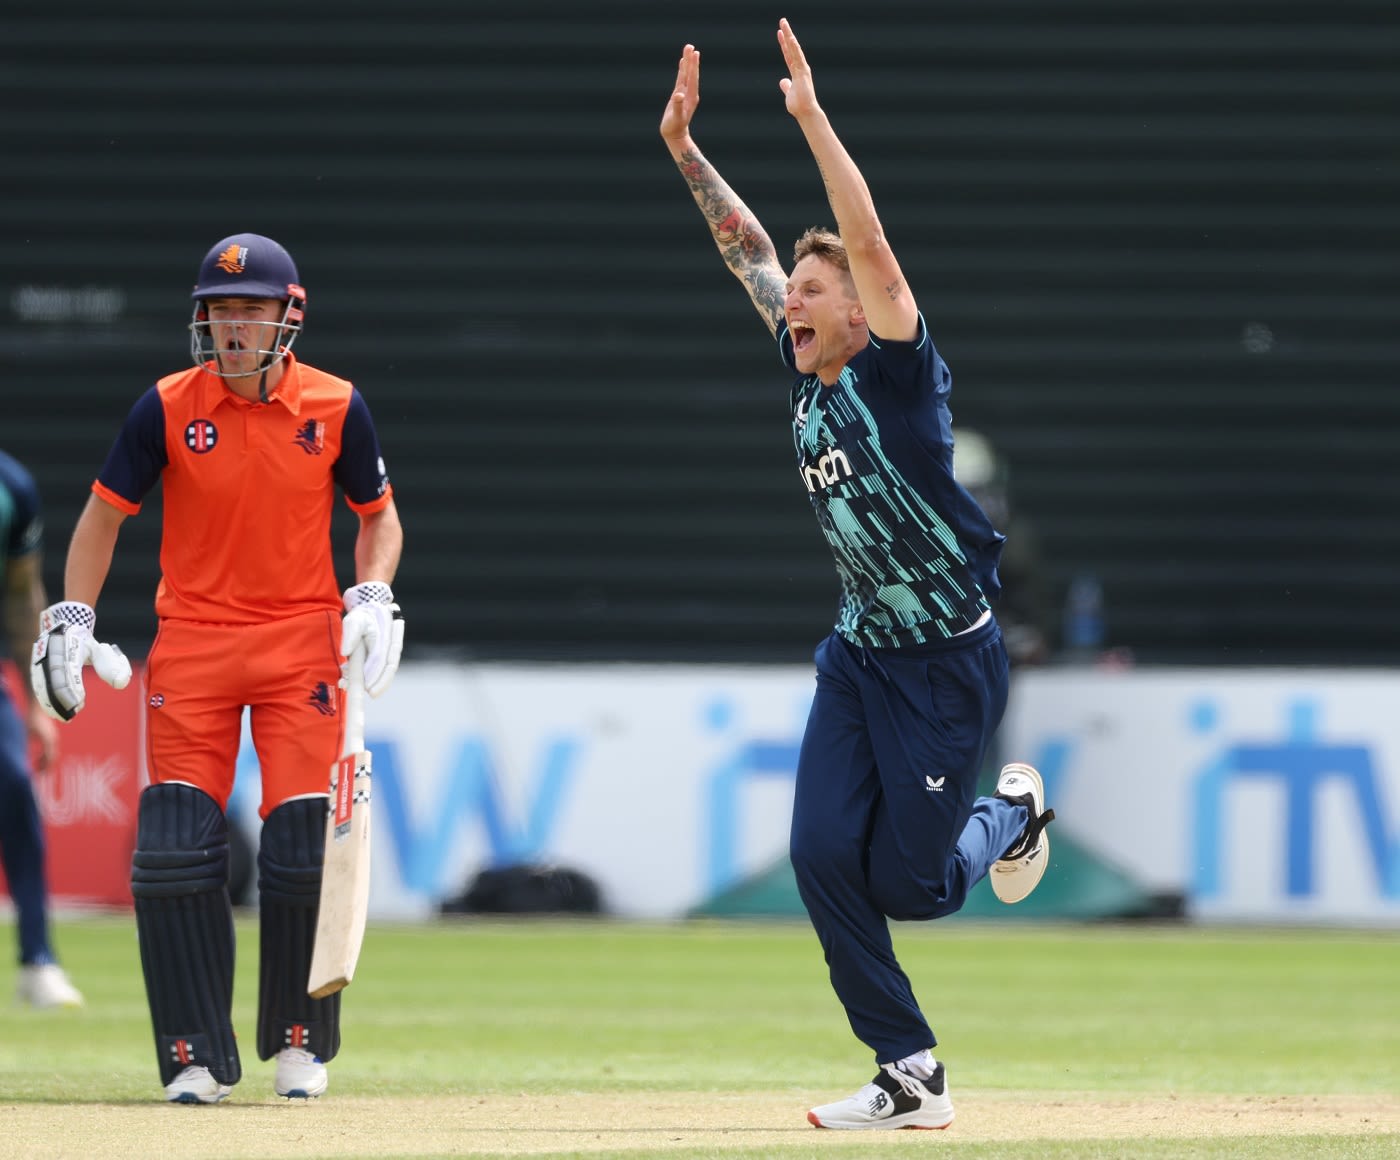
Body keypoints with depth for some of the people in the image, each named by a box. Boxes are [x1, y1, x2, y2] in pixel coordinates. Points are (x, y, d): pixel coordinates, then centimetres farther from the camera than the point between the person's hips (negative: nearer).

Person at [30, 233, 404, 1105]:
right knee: (173, 851, -8)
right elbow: (106, 512, 5)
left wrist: (374, 595, -7)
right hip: (192, 643, 0)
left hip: (301, 641, 0)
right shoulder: (168, 408, -4)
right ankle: (198, 1058, 2)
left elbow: (379, 515, 10)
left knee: (305, 847, -5)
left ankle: (300, 1043, 15)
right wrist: (73, 618, -3)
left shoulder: (336, 407, -2)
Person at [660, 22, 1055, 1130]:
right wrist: (684, 146, 5)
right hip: (860, 656, 7)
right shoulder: (809, 376, 4)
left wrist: (811, 115, -29)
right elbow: (750, 250, 11)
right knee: (824, 858, -6)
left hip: (950, 664, -7)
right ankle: (911, 1079, 3)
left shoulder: (897, 374, -14)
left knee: (903, 884, -4)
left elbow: (869, 242, -26)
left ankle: (1010, 813, 30)